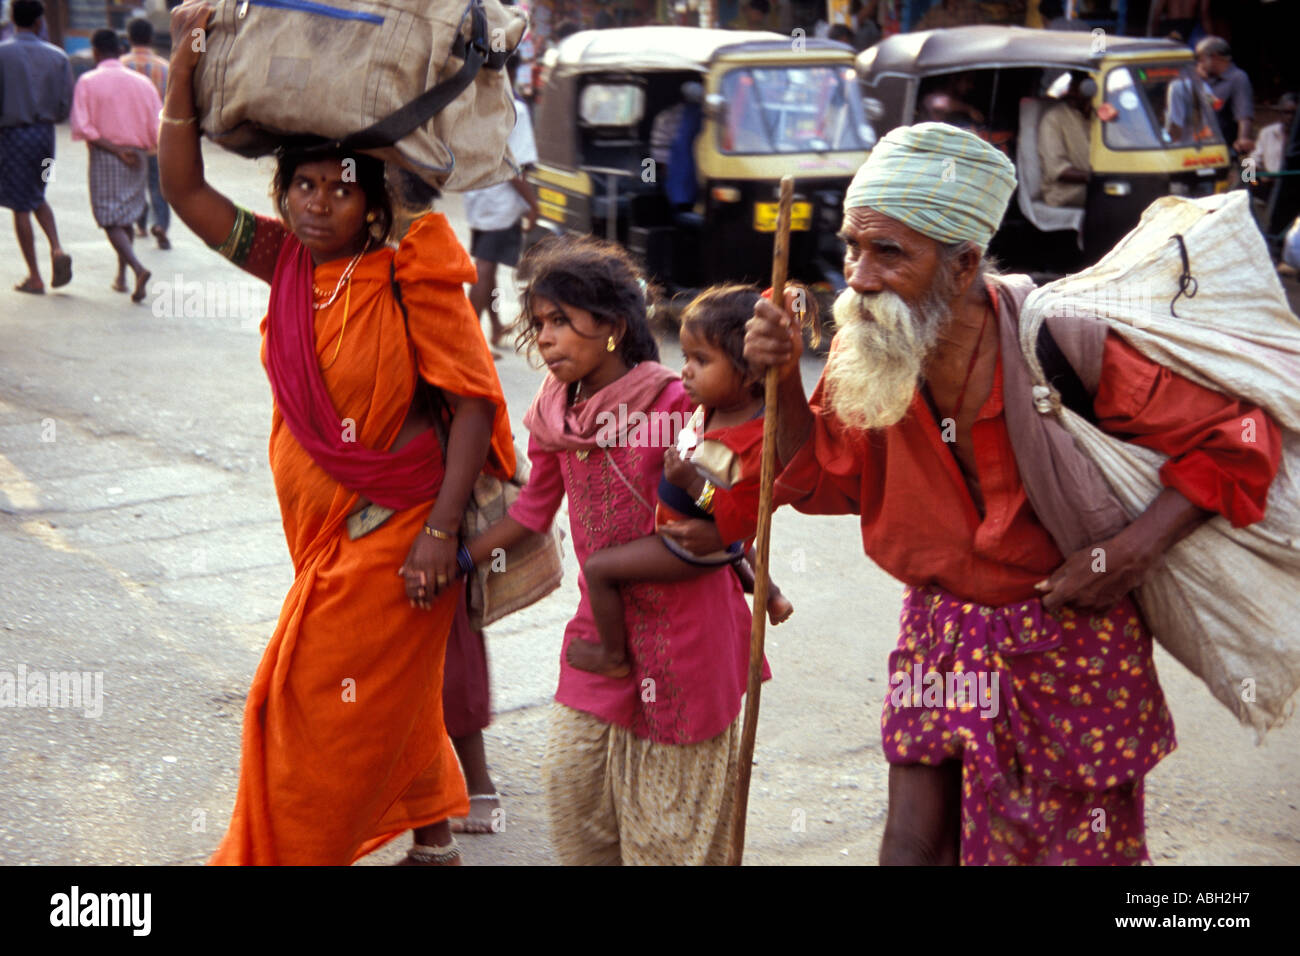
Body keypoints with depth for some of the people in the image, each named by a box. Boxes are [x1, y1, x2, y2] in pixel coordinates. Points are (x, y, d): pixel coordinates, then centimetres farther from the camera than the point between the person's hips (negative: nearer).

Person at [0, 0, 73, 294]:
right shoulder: (57, 56, 0)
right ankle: (57, 249, 0)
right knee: (37, 197, 23)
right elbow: (65, 107, 1)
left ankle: (35, 278, 5)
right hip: (45, 133, 4)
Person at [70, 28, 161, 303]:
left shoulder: (87, 82, -5)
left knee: (111, 220, -2)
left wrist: (113, 149, -11)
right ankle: (121, 277, 24)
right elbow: (159, 128, -1)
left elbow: (83, 128, -13)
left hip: (104, 157, -3)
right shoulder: (142, 82, 1)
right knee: (127, 217, 19)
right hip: (137, 157, 3)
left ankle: (138, 268, -25)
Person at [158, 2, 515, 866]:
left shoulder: (411, 280, -17)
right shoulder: (288, 261, 0)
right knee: (393, 692, 19)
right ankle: (433, 835, 36)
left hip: (395, 529, -6)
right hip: (324, 528, 6)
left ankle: (291, 850, 17)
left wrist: (440, 530, -21)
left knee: (325, 703, 1)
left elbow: (475, 401, -18)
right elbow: (186, 188, -1)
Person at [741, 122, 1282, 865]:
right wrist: (784, 381, -14)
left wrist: (1134, 551, -25)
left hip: (1069, 636, -4)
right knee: (913, 845, 5)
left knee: (1084, 849, 10)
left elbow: (1240, 435, -17)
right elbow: (826, 481, 2)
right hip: (940, 633, 4)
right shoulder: (867, 347, -7)